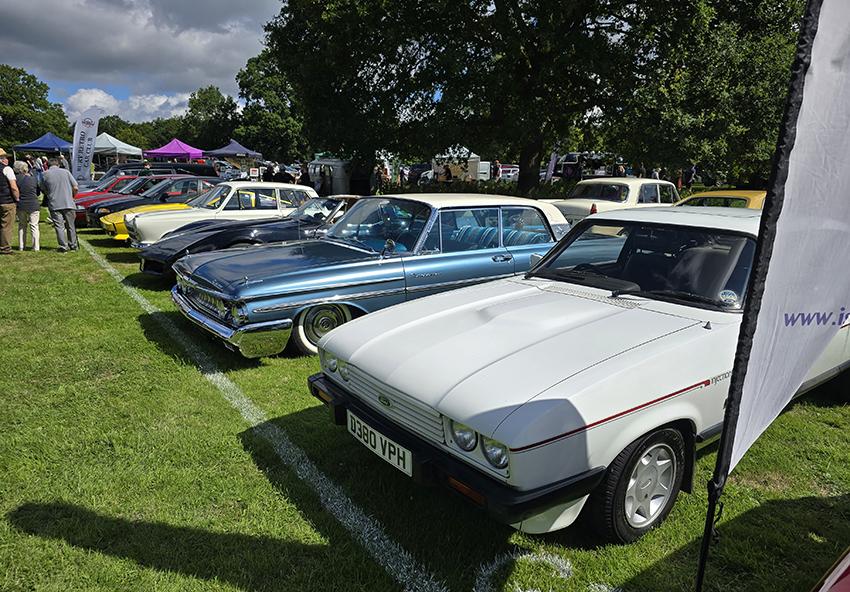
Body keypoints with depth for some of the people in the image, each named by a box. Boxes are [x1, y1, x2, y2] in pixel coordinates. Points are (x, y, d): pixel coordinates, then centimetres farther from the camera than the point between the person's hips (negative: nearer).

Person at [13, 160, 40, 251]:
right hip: (33, 206, -2)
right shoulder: (33, 179, -5)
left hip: (20, 206, 2)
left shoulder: (16, 177, -4)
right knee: (34, 226, 3)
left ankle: (21, 246, 18)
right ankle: (36, 247, 2)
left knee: (22, 225, 16)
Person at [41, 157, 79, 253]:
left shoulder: (45, 175, 2)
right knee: (70, 225, 12)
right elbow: (75, 188, 0)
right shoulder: (66, 172, 2)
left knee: (59, 226, 2)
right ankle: (73, 245, 17)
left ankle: (63, 247, -1)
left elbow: (45, 191, 9)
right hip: (68, 204, 1)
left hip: (54, 205, -1)